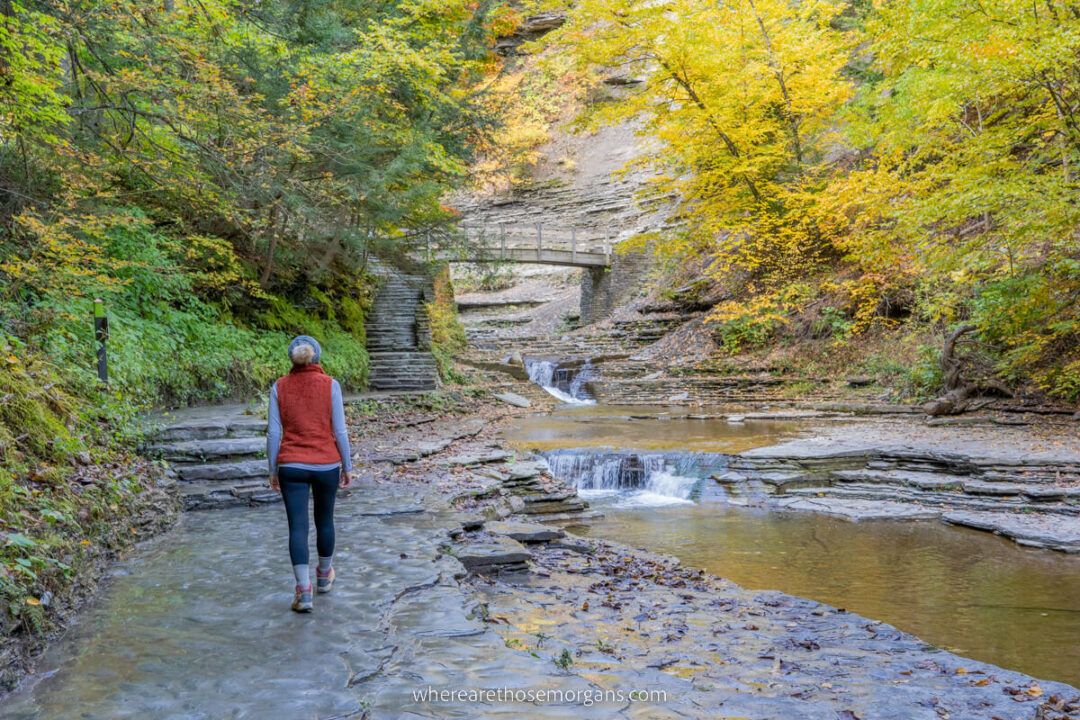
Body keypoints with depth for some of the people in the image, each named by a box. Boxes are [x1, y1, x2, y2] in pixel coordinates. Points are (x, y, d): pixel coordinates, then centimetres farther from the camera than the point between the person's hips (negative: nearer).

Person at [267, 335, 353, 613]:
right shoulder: (330, 385, -7)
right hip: (326, 465, 0)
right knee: (324, 521, 19)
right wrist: (347, 467, 3)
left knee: (297, 527, 1)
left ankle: (304, 591, -7)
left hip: (291, 466, 0)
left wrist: (273, 470, 7)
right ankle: (324, 575, 37)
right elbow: (340, 430, -6)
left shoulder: (279, 387, -2)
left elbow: (273, 432, -2)